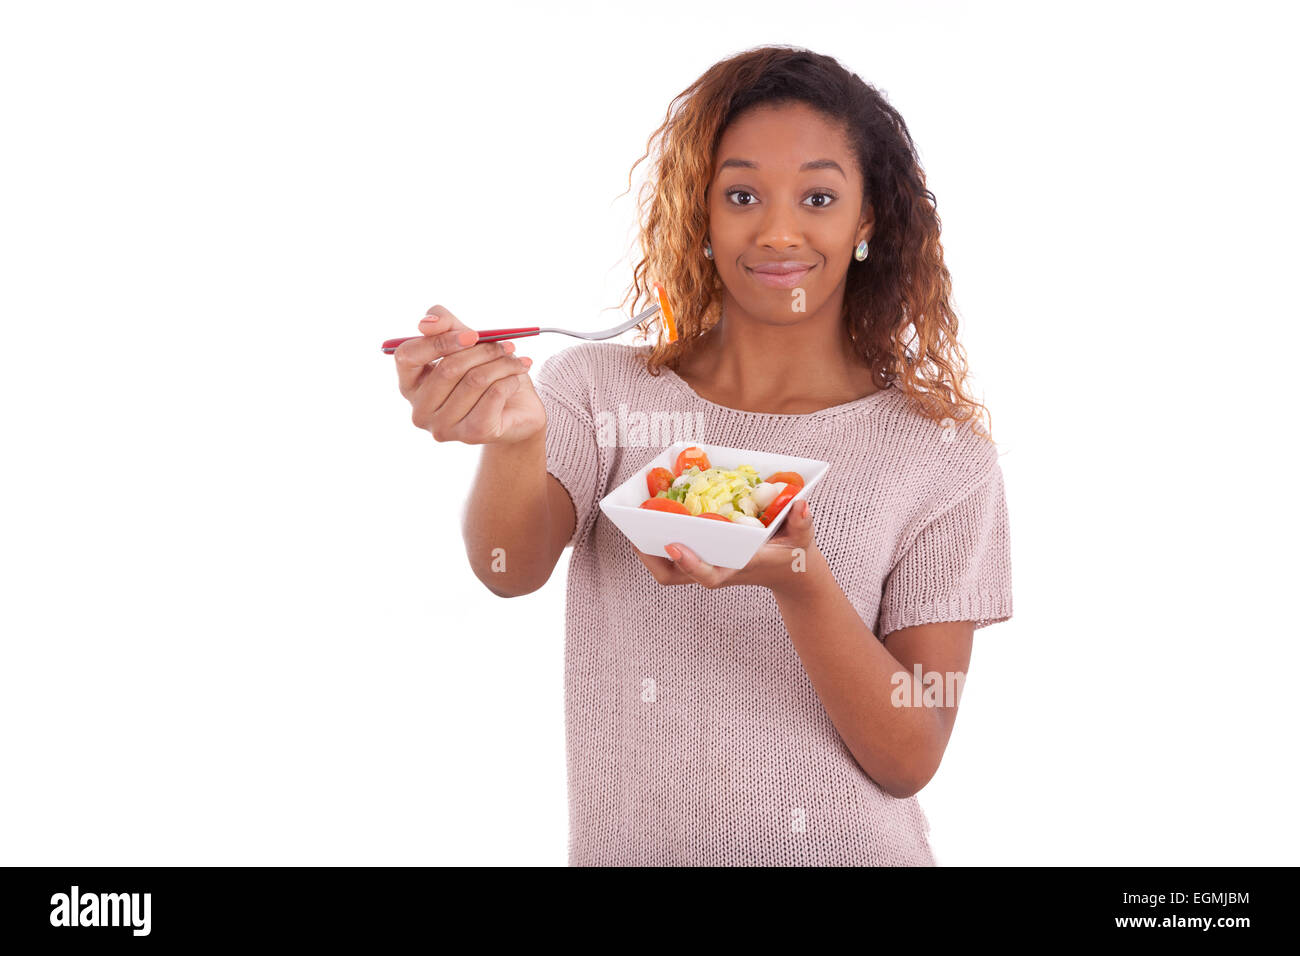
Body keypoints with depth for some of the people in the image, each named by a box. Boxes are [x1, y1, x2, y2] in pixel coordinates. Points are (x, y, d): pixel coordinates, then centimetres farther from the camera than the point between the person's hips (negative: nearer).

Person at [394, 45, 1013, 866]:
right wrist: (514, 441, -34)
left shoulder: (943, 456, -3)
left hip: (847, 849, -2)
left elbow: (910, 761, -6)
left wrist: (799, 581, -22)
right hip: (621, 846, 2)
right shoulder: (599, 390, 1)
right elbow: (512, 571, -14)